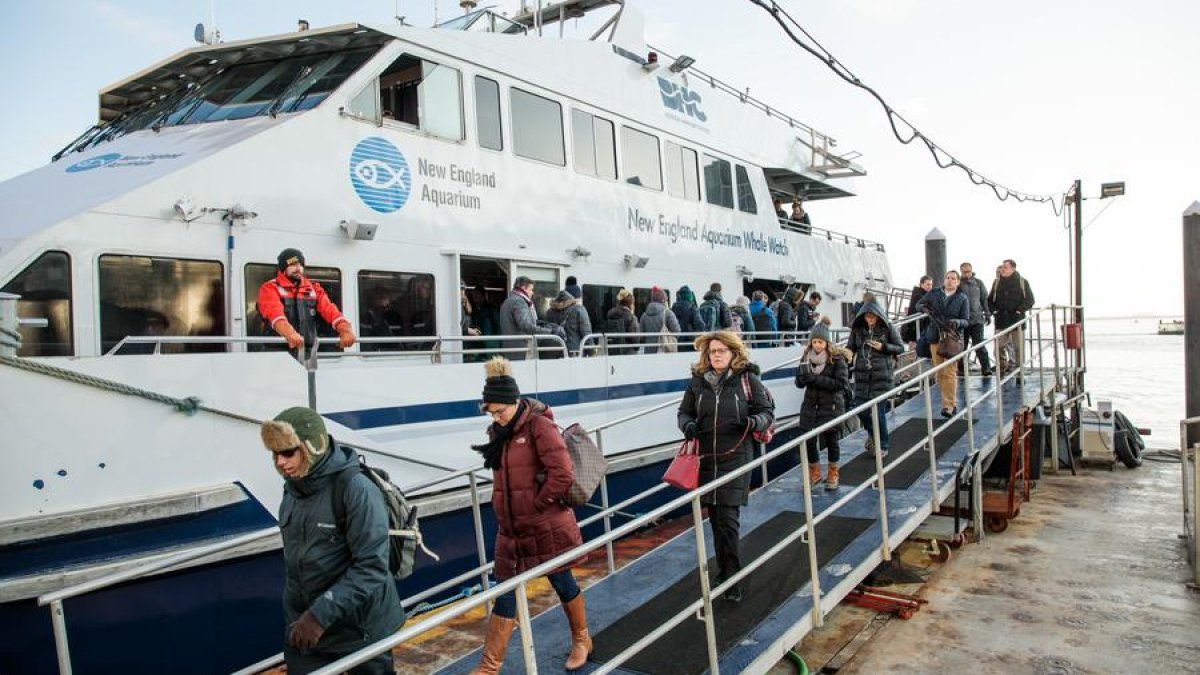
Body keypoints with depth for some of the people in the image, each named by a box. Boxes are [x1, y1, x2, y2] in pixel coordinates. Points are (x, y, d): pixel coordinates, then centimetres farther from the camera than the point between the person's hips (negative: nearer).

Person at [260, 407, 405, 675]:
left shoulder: (356, 490, -22)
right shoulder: (293, 487, 0)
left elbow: (372, 567, -25)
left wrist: (321, 614, -27)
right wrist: (297, 616, 18)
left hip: (359, 628, -5)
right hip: (304, 626, 6)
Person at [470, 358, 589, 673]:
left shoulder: (539, 425, -17)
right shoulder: (498, 432, 6)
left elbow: (563, 475, -23)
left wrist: (536, 505, -14)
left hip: (548, 527, -6)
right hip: (511, 529, 6)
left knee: (563, 584, 13)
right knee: (505, 596, 8)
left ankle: (581, 640, 37)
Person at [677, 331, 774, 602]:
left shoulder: (747, 379, -2)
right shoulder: (697, 381, 5)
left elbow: (768, 412, 2)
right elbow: (684, 411, 14)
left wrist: (754, 422, -20)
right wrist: (687, 425, -8)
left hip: (735, 458, -3)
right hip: (706, 458, 4)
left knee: (727, 521, -8)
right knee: (715, 519, 13)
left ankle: (731, 580, 3)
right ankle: (725, 571, 30)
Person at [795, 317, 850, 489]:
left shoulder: (837, 358, -11)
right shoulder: (806, 357, 2)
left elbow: (842, 383, -18)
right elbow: (799, 383, 5)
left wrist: (816, 379, -24)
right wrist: (801, 376, -19)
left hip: (831, 405, -3)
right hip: (810, 405, 3)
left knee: (831, 440, 9)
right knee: (808, 440, 3)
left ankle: (833, 473, 30)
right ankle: (815, 472, 26)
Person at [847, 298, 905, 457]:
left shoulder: (887, 327, -3)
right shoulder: (857, 329, 3)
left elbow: (901, 348, 2)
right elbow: (850, 348, 5)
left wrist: (883, 346, -14)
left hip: (882, 375, -3)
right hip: (862, 375, 3)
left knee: (879, 411, -3)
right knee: (860, 408, 4)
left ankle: (883, 446, 16)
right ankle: (872, 434, 36)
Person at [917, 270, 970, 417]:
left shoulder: (962, 299, 1)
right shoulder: (934, 294, 7)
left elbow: (966, 321, -1)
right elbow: (918, 304, 12)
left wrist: (957, 322, -24)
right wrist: (924, 308, -12)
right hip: (935, 338, 3)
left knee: (950, 373, -8)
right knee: (940, 373, 7)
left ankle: (950, 405, -3)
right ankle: (947, 402, 18)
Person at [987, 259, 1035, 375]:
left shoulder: (1022, 282, 1)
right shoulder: (997, 282, 9)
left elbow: (1029, 299, -1)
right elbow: (990, 299, 17)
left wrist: (1020, 310, -14)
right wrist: (993, 310, 1)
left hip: (1017, 319, -2)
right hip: (1001, 320, 2)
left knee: (1018, 347, 3)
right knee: (999, 347, -2)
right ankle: (1002, 370, 10)